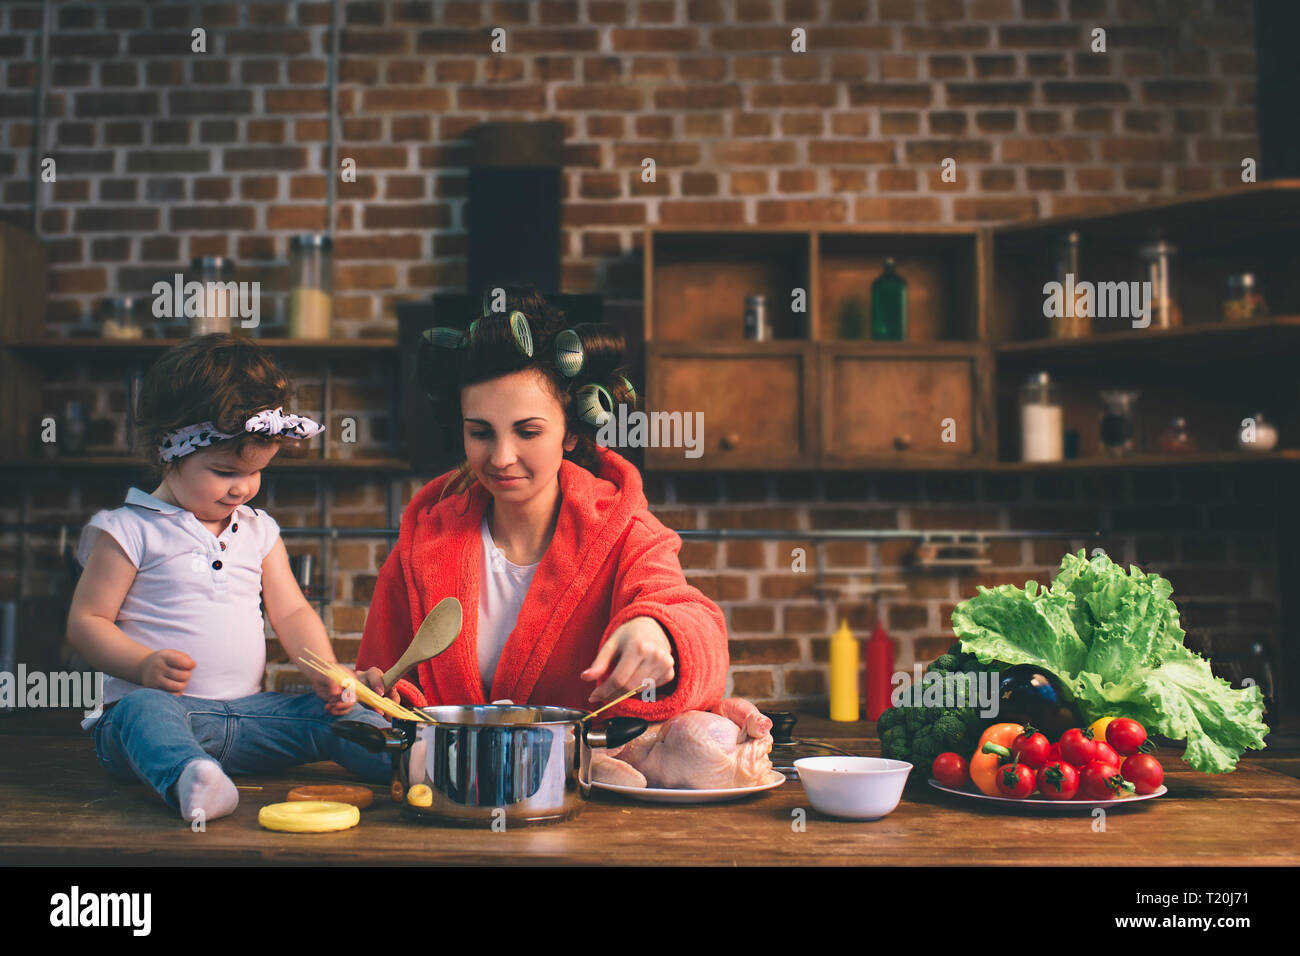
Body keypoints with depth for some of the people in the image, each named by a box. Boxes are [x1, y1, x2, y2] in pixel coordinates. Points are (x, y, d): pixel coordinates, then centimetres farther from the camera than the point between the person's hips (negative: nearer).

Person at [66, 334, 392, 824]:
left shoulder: (259, 530, 16)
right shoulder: (129, 530, 1)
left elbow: (292, 612, 14)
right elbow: (85, 620, 0)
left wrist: (325, 674, -5)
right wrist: (144, 665, -19)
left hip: (249, 710, 5)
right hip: (164, 702, -5)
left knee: (331, 712, -17)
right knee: (145, 710, -38)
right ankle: (188, 777, -65)